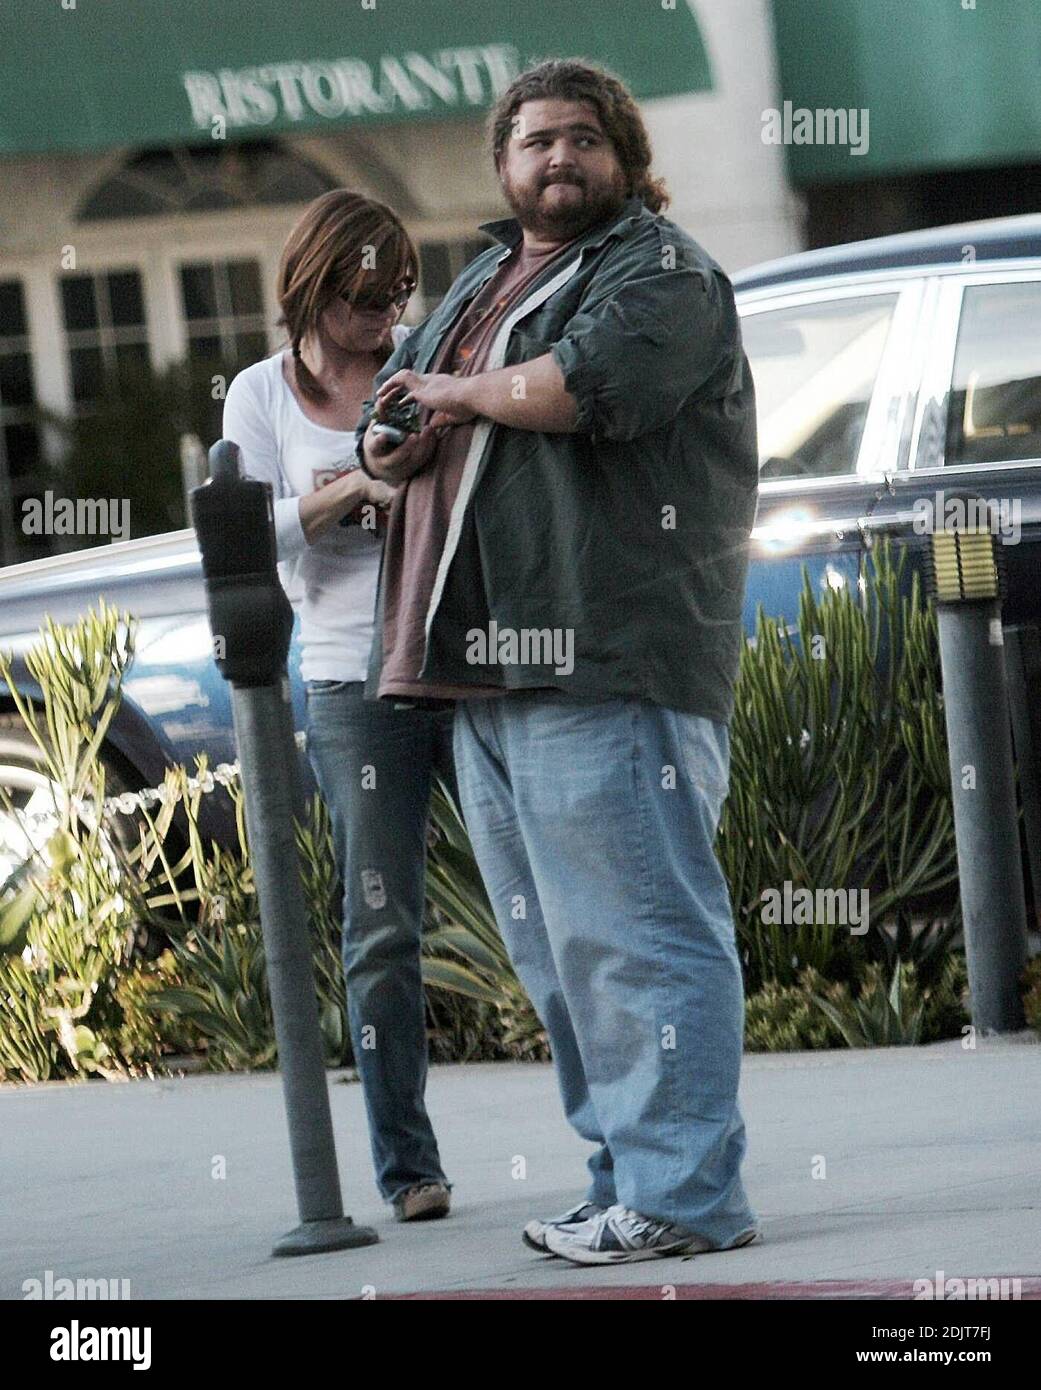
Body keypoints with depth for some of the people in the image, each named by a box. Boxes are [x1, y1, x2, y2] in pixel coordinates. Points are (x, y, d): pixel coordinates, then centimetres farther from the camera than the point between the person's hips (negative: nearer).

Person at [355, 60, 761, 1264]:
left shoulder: (659, 273, -1)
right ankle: (628, 1176, 16)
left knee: (634, 931, -12)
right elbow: (383, 426, 26)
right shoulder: (481, 284, 26)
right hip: (484, 670, 9)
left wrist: (462, 391, -4)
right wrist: (393, 439, 0)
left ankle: (684, 1195, -12)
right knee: (554, 947, 10)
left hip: (607, 666, -9)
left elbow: (596, 378, -21)